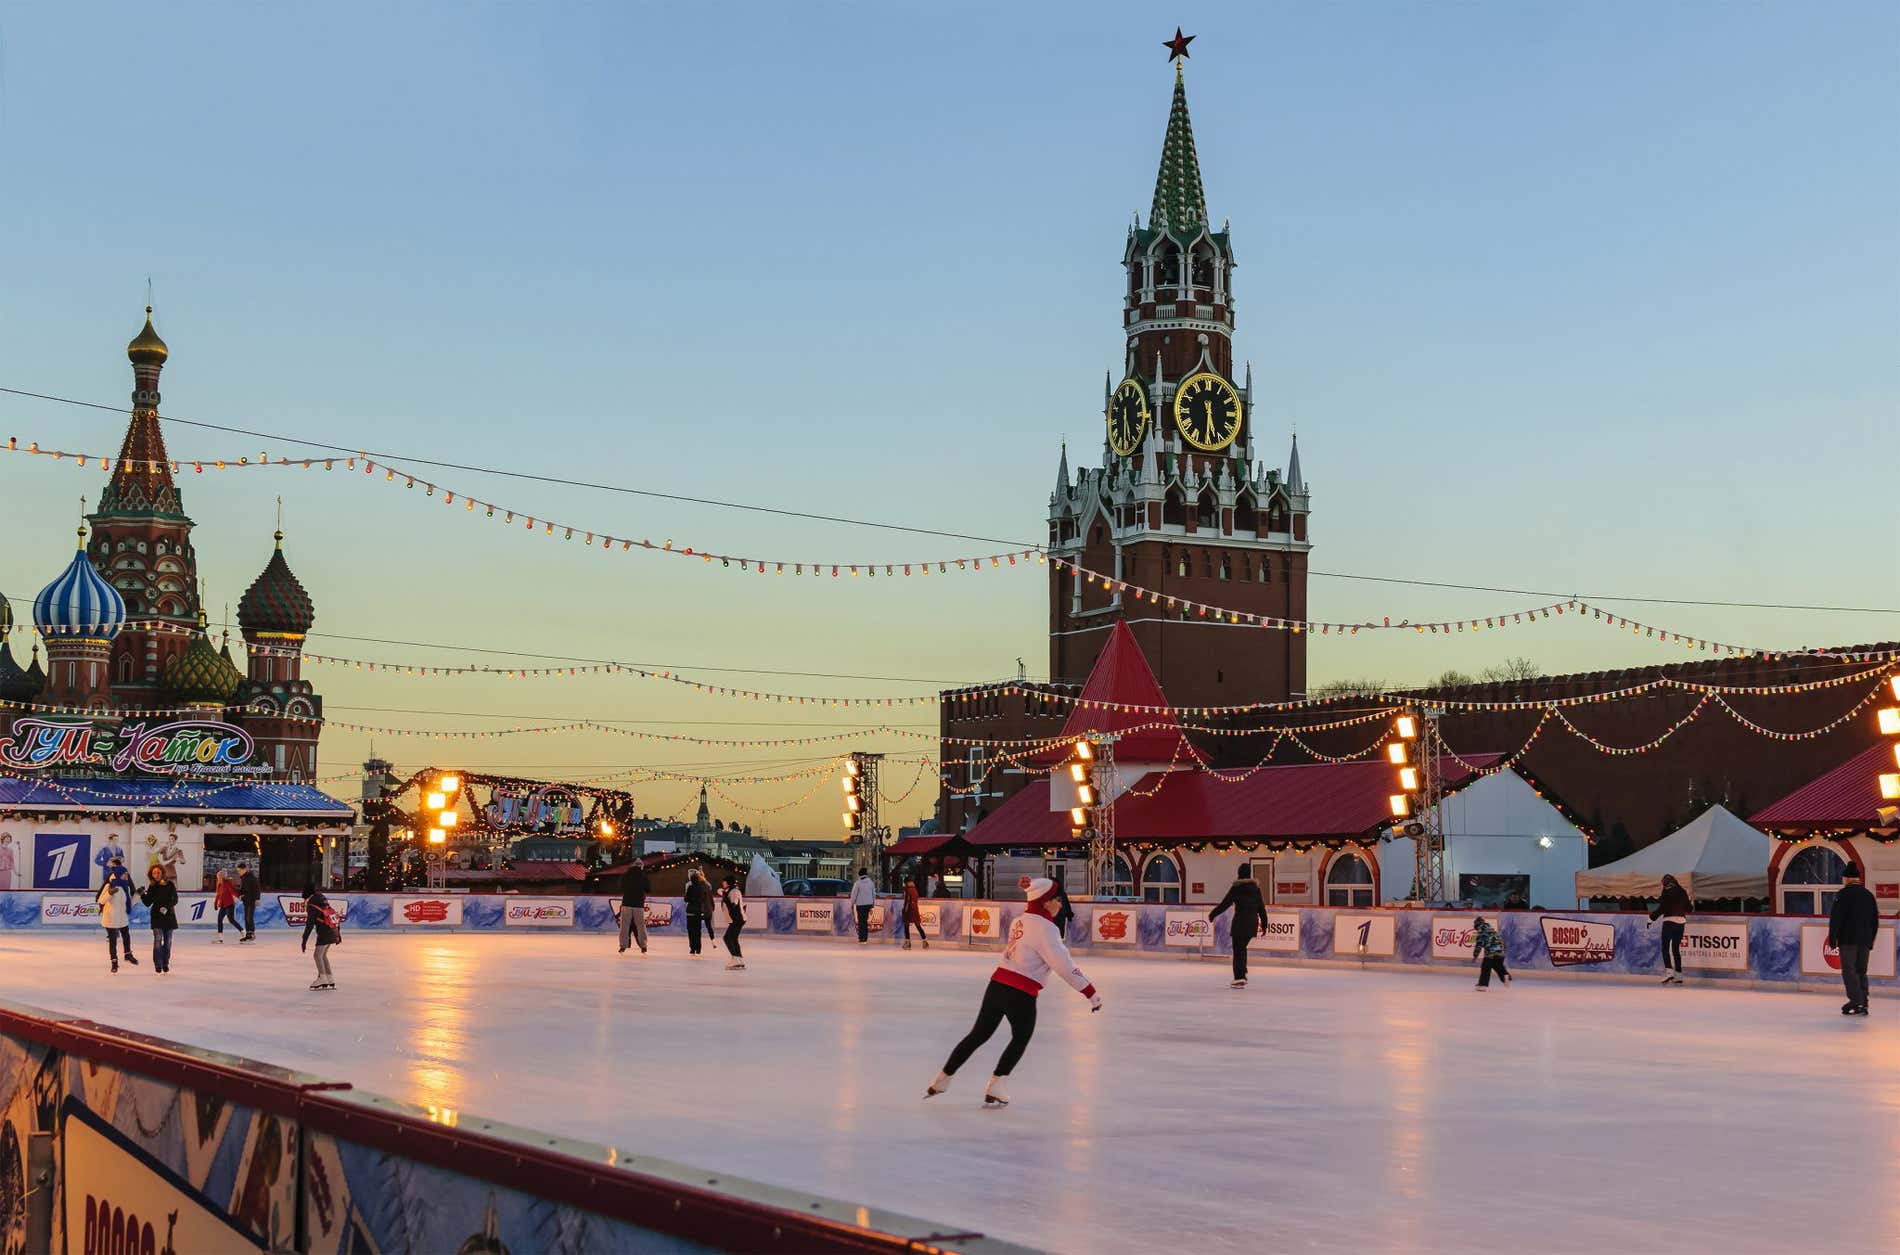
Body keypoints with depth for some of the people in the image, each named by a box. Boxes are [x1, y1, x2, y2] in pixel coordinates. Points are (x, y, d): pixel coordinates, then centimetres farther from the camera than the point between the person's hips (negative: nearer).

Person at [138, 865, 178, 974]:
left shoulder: (169, 885, -3)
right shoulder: (152, 887, 2)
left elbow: (175, 899, -7)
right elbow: (148, 903, 2)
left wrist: (167, 907, -21)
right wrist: (142, 895, -13)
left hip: (169, 916, 0)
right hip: (157, 917, 0)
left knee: (167, 941, 6)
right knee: (158, 941, -9)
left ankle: (166, 965, 17)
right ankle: (158, 967, -9)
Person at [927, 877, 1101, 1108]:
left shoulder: (1022, 920, 10)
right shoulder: (1045, 928, -15)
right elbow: (1063, 965, -19)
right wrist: (1091, 993, -17)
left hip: (998, 984, 7)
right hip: (1020, 994, -7)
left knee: (979, 1034, 18)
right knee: (1021, 1039, 13)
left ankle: (942, 1080, 23)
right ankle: (995, 1090, 9)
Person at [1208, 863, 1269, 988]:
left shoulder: (1236, 887, -8)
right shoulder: (1255, 887, 7)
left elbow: (1225, 903, -8)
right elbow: (1261, 907, 9)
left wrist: (1213, 914, 3)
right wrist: (1264, 924, 16)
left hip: (1240, 921, -5)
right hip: (1253, 921, 5)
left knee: (1238, 950, -1)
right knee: (1242, 948, 21)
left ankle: (1239, 978, -7)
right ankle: (1243, 974, 20)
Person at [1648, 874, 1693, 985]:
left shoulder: (1667, 891, -6)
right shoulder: (1683, 892, 11)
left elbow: (1662, 908, -12)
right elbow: (1689, 908, 18)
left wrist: (1651, 918, -4)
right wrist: (1692, 905, 41)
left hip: (1669, 920, -6)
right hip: (1681, 921, 6)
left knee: (1665, 947, -6)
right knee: (1676, 948, 12)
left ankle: (1669, 971, -22)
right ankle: (1678, 975, 9)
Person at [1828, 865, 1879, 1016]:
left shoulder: (1843, 894, -7)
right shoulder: (1869, 895, 13)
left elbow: (1836, 917, -11)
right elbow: (1875, 920, 18)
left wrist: (1832, 937, -4)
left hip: (1848, 940, -6)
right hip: (1865, 941, 6)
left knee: (1848, 971, -6)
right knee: (1861, 971, 12)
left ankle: (1856, 1001, -18)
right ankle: (1863, 1004, 8)